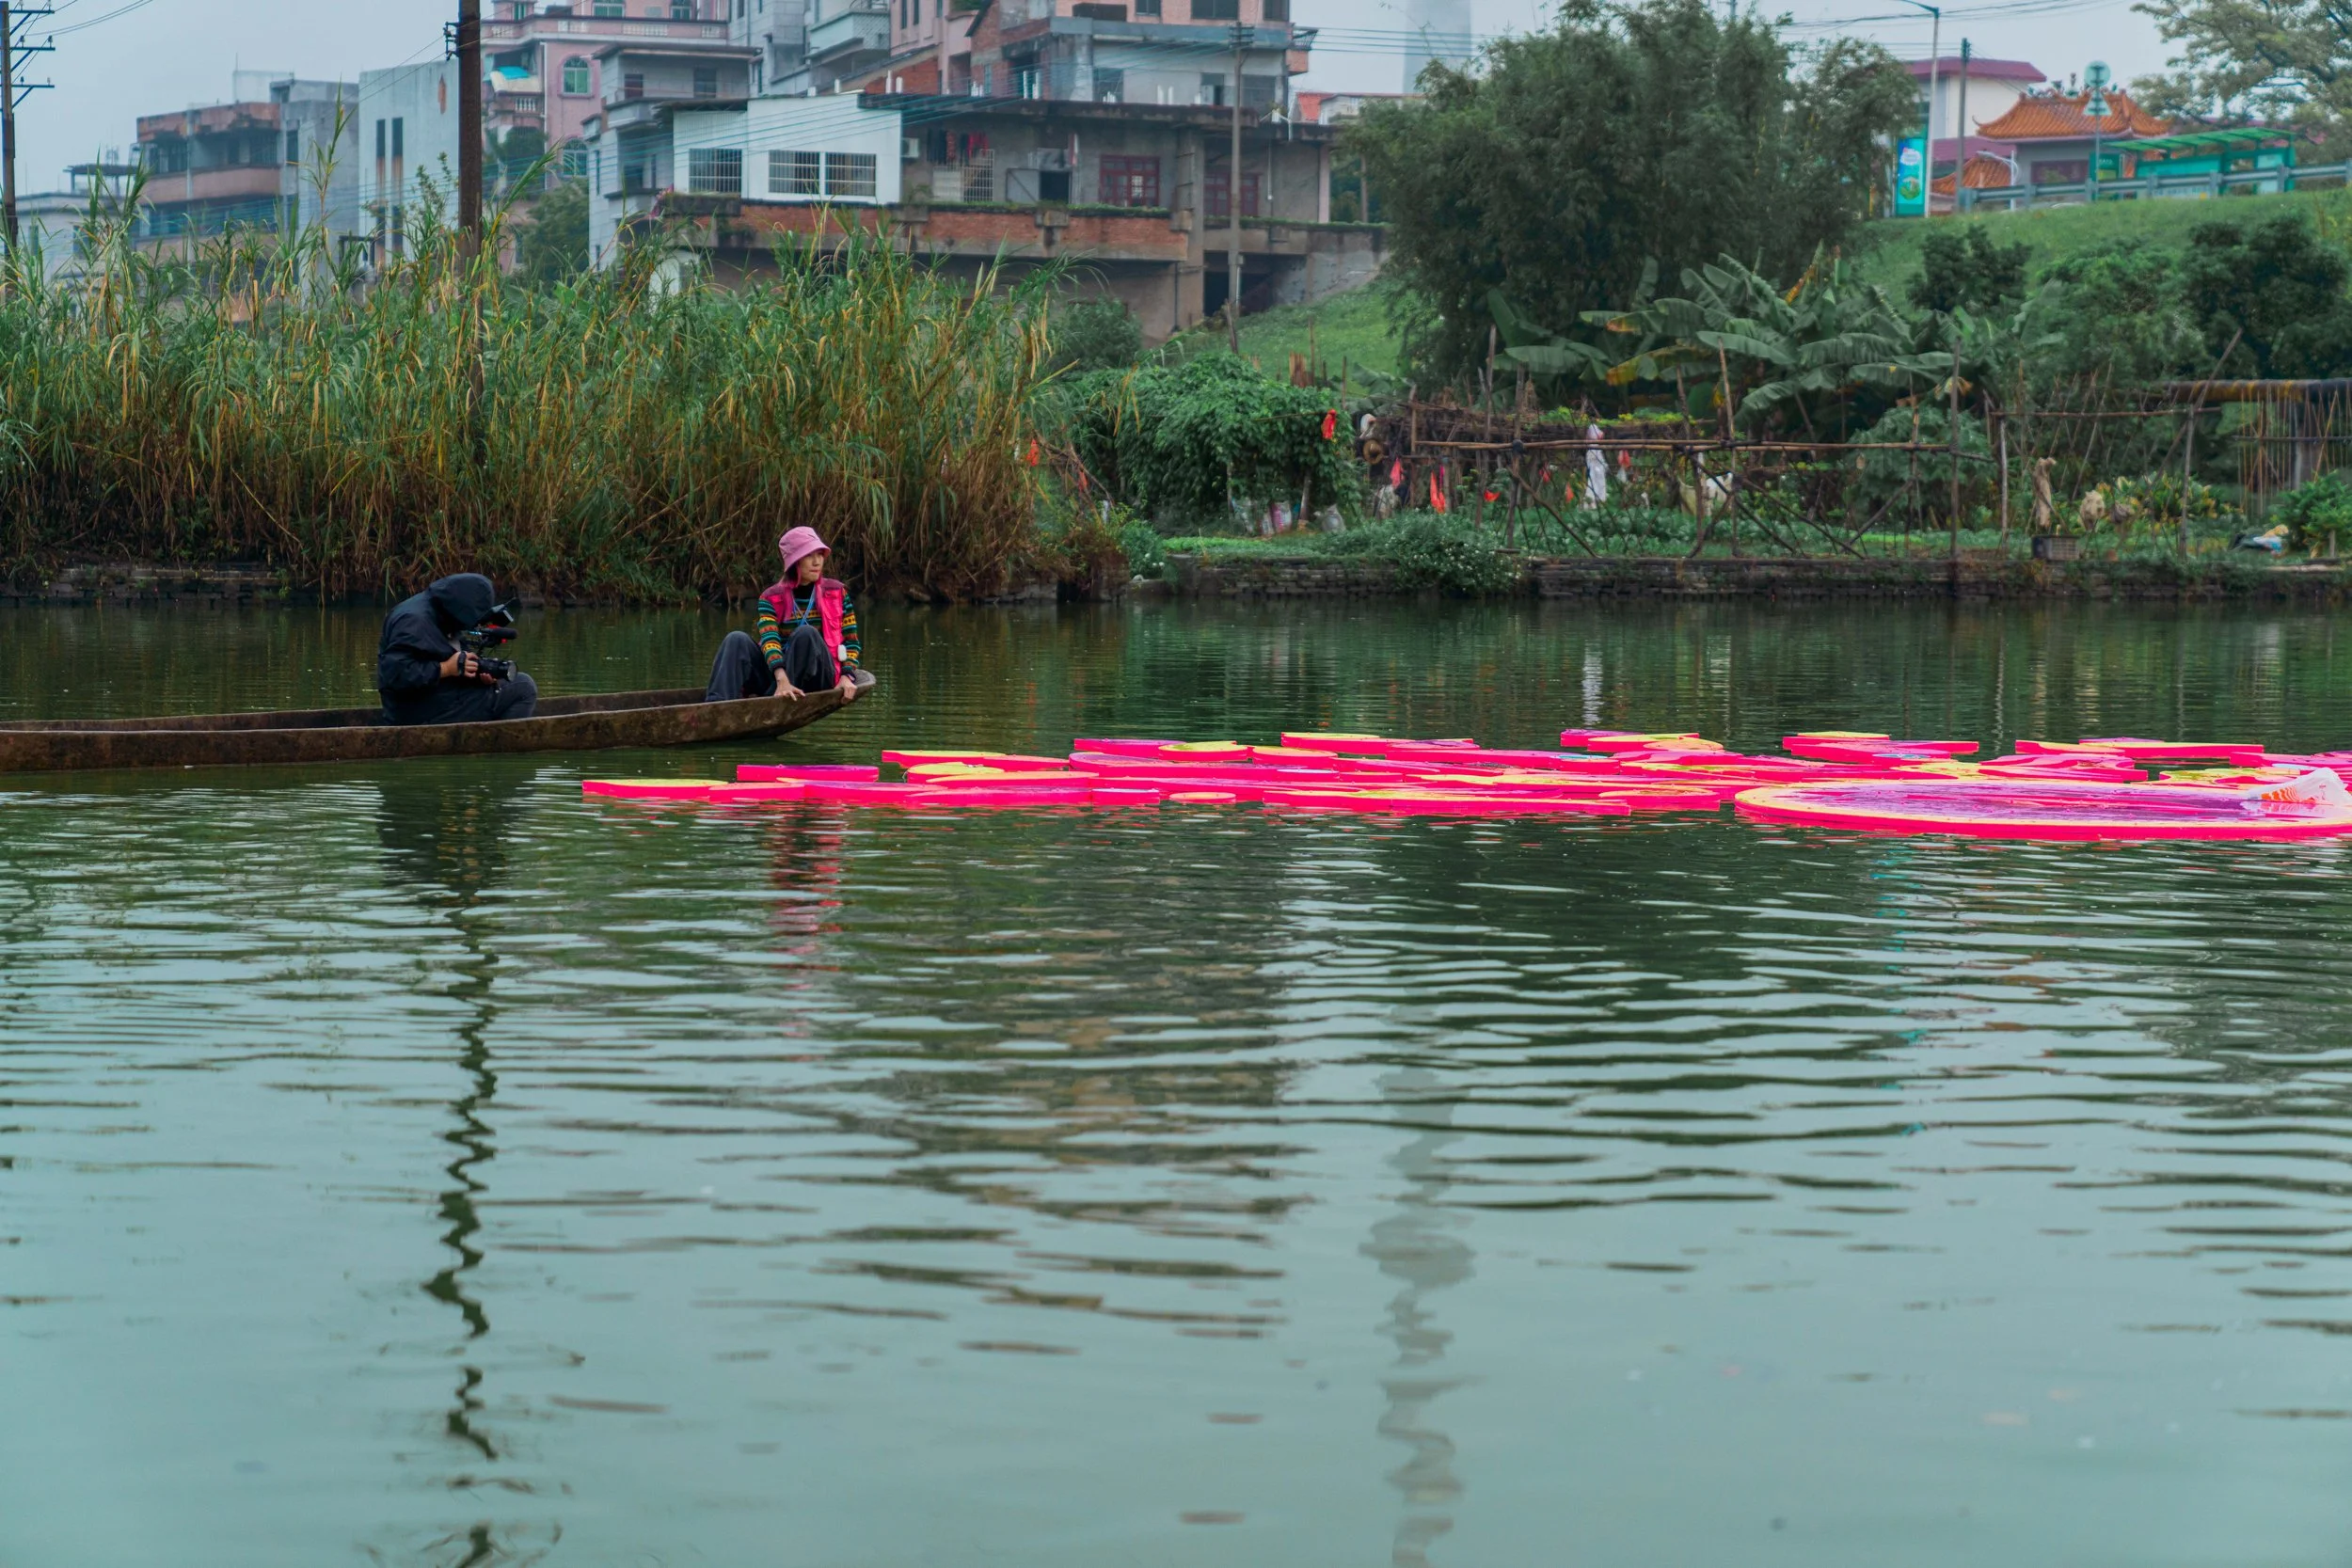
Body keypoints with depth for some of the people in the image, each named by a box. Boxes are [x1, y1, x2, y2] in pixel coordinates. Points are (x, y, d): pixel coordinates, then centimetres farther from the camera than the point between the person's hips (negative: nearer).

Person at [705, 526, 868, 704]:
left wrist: (846, 677, -14)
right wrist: (782, 679, -32)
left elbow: (851, 642, 6)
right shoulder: (771, 598, 4)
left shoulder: (837, 593, 7)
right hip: (776, 674, 1)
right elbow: (769, 641, -13)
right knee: (737, 640, -21)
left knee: (806, 634, -29)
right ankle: (716, 704, -44)